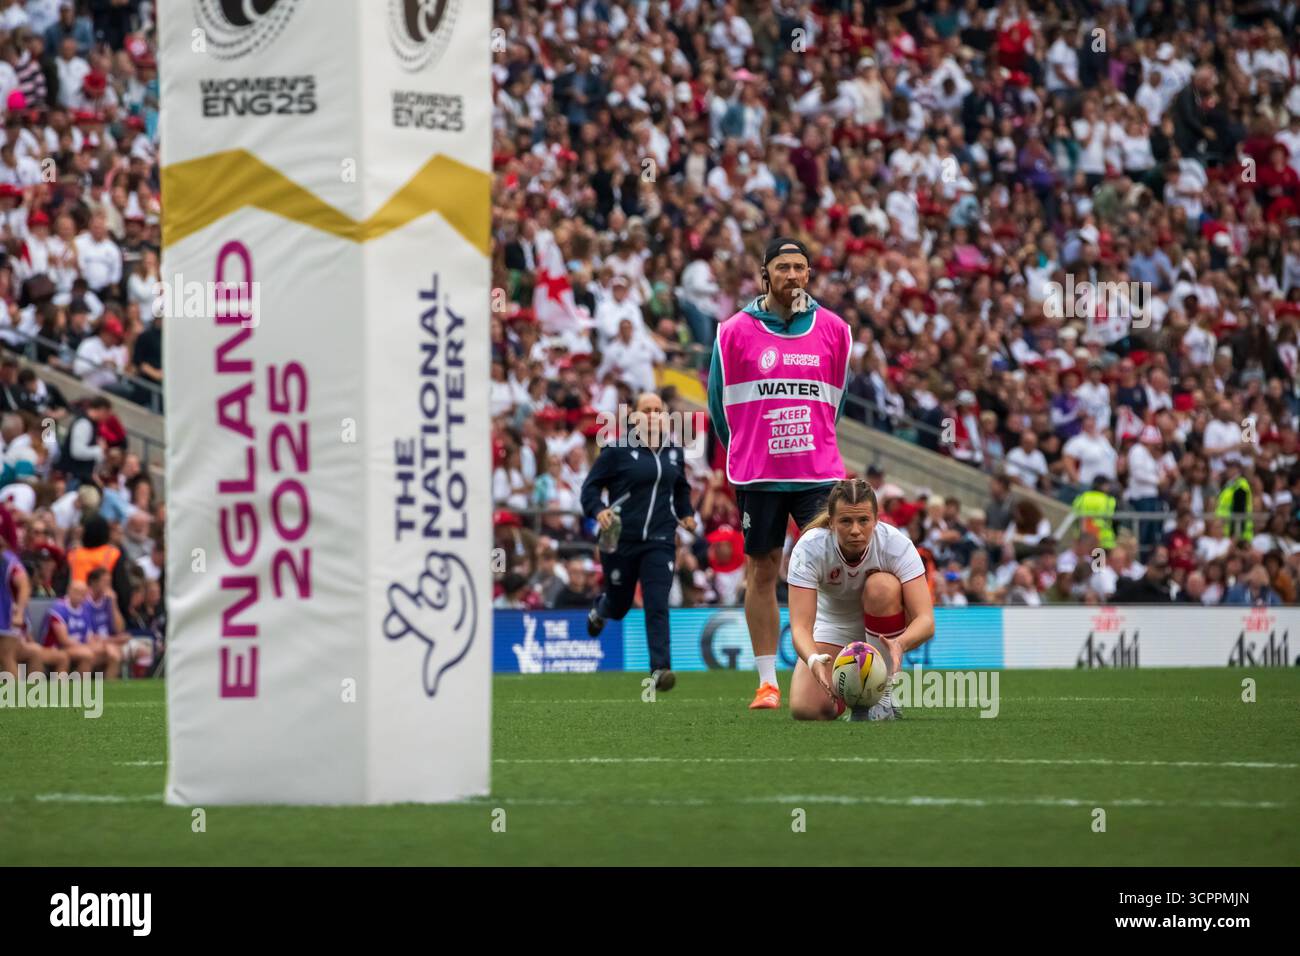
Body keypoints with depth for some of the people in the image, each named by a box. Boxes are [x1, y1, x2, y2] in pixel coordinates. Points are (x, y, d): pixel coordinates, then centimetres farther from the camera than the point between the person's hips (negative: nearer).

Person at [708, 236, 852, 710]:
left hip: (819, 471, 1)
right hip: (756, 474, -1)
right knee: (761, 570, 4)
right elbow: (720, 404, 9)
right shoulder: (735, 332, 0)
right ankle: (767, 683, 11)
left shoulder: (834, 331, 5)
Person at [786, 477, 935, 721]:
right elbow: (800, 626, -34)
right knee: (805, 710, -24)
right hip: (832, 626, 0)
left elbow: (925, 619, -35)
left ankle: (884, 695, -21)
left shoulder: (897, 544, -29)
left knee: (881, 585, -35)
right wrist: (813, 660, -57)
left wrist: (899, 644, -57)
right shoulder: (809, 548, -28)